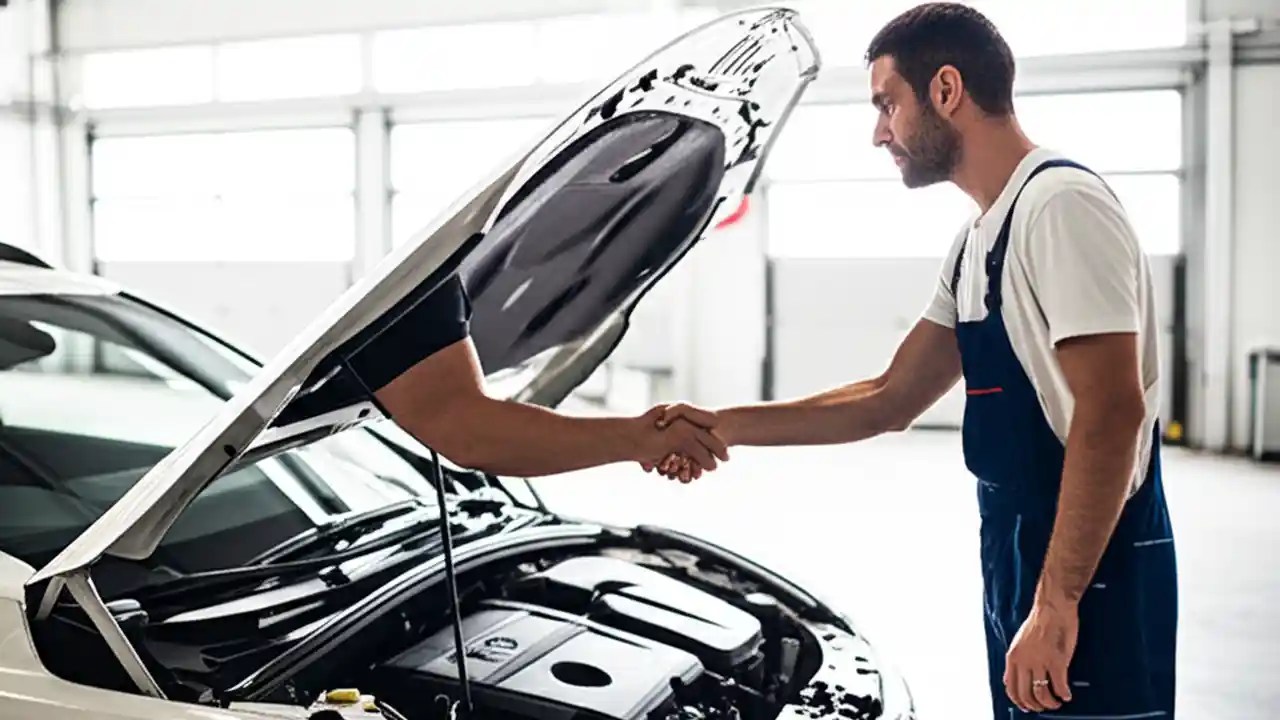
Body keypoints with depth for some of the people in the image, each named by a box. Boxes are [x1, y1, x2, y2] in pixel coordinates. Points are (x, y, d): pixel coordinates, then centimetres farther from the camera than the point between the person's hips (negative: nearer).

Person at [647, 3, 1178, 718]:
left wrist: (1057, 602, -25)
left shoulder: (1062, 204, -15)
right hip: (1021, 562, 9)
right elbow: (890, 401, 16)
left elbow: (1111, 414, -23)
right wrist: (727, 426, 11)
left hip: (1090, 583, -9)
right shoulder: (977, 241, 16)